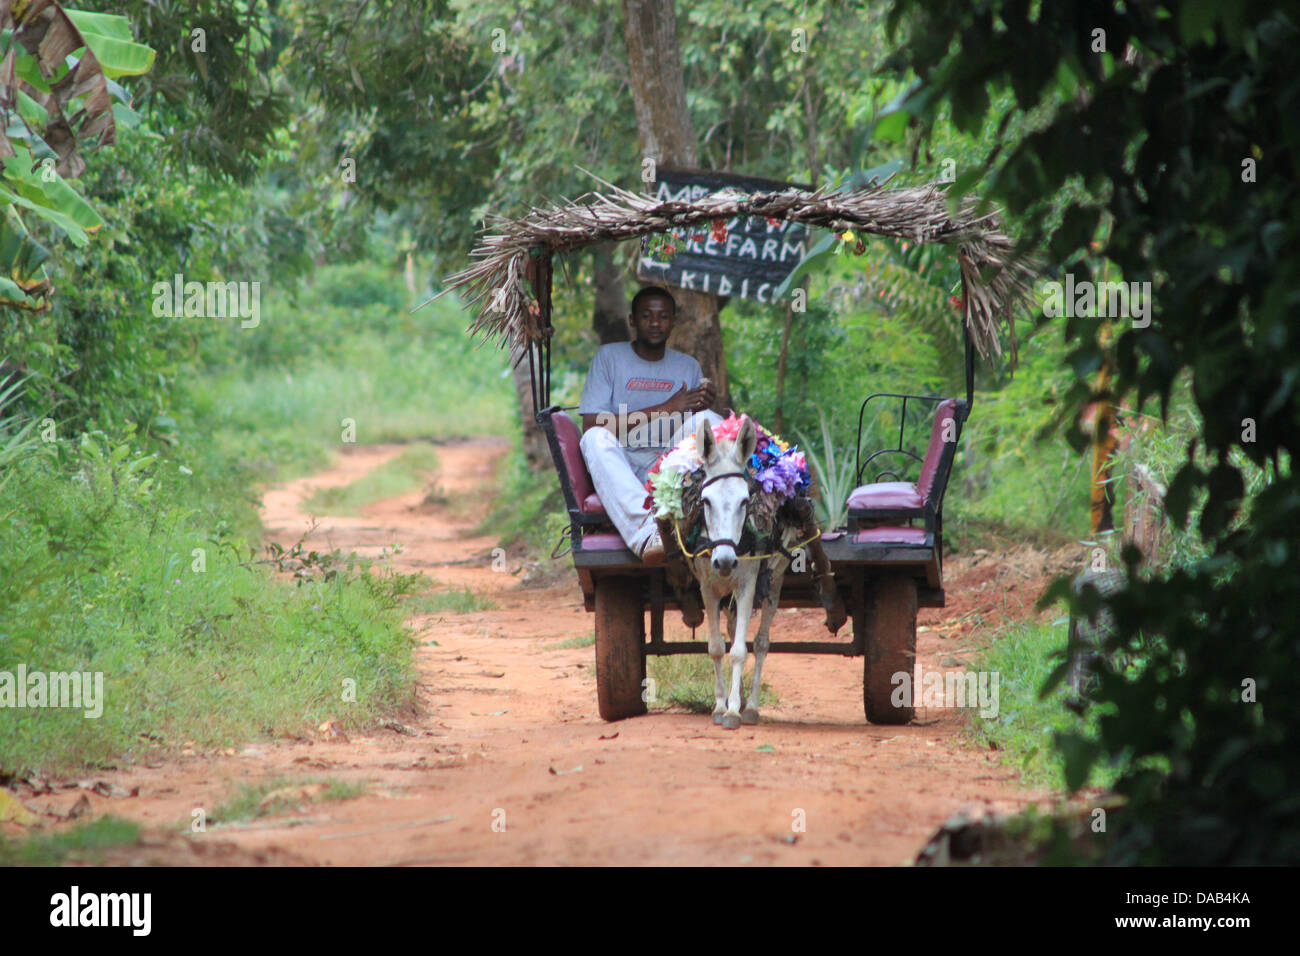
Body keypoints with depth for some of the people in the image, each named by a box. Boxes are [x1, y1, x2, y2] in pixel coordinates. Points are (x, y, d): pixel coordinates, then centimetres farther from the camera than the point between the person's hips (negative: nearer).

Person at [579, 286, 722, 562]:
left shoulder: (688, 366, 17)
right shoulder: (609, 357, 6)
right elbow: (592, 425, -8)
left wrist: (705, 405, -14)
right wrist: (665, 409, -13)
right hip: (620, 471, -2)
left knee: (707, 419, -23)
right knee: (596, 438, -35)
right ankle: (646, 533, -58)